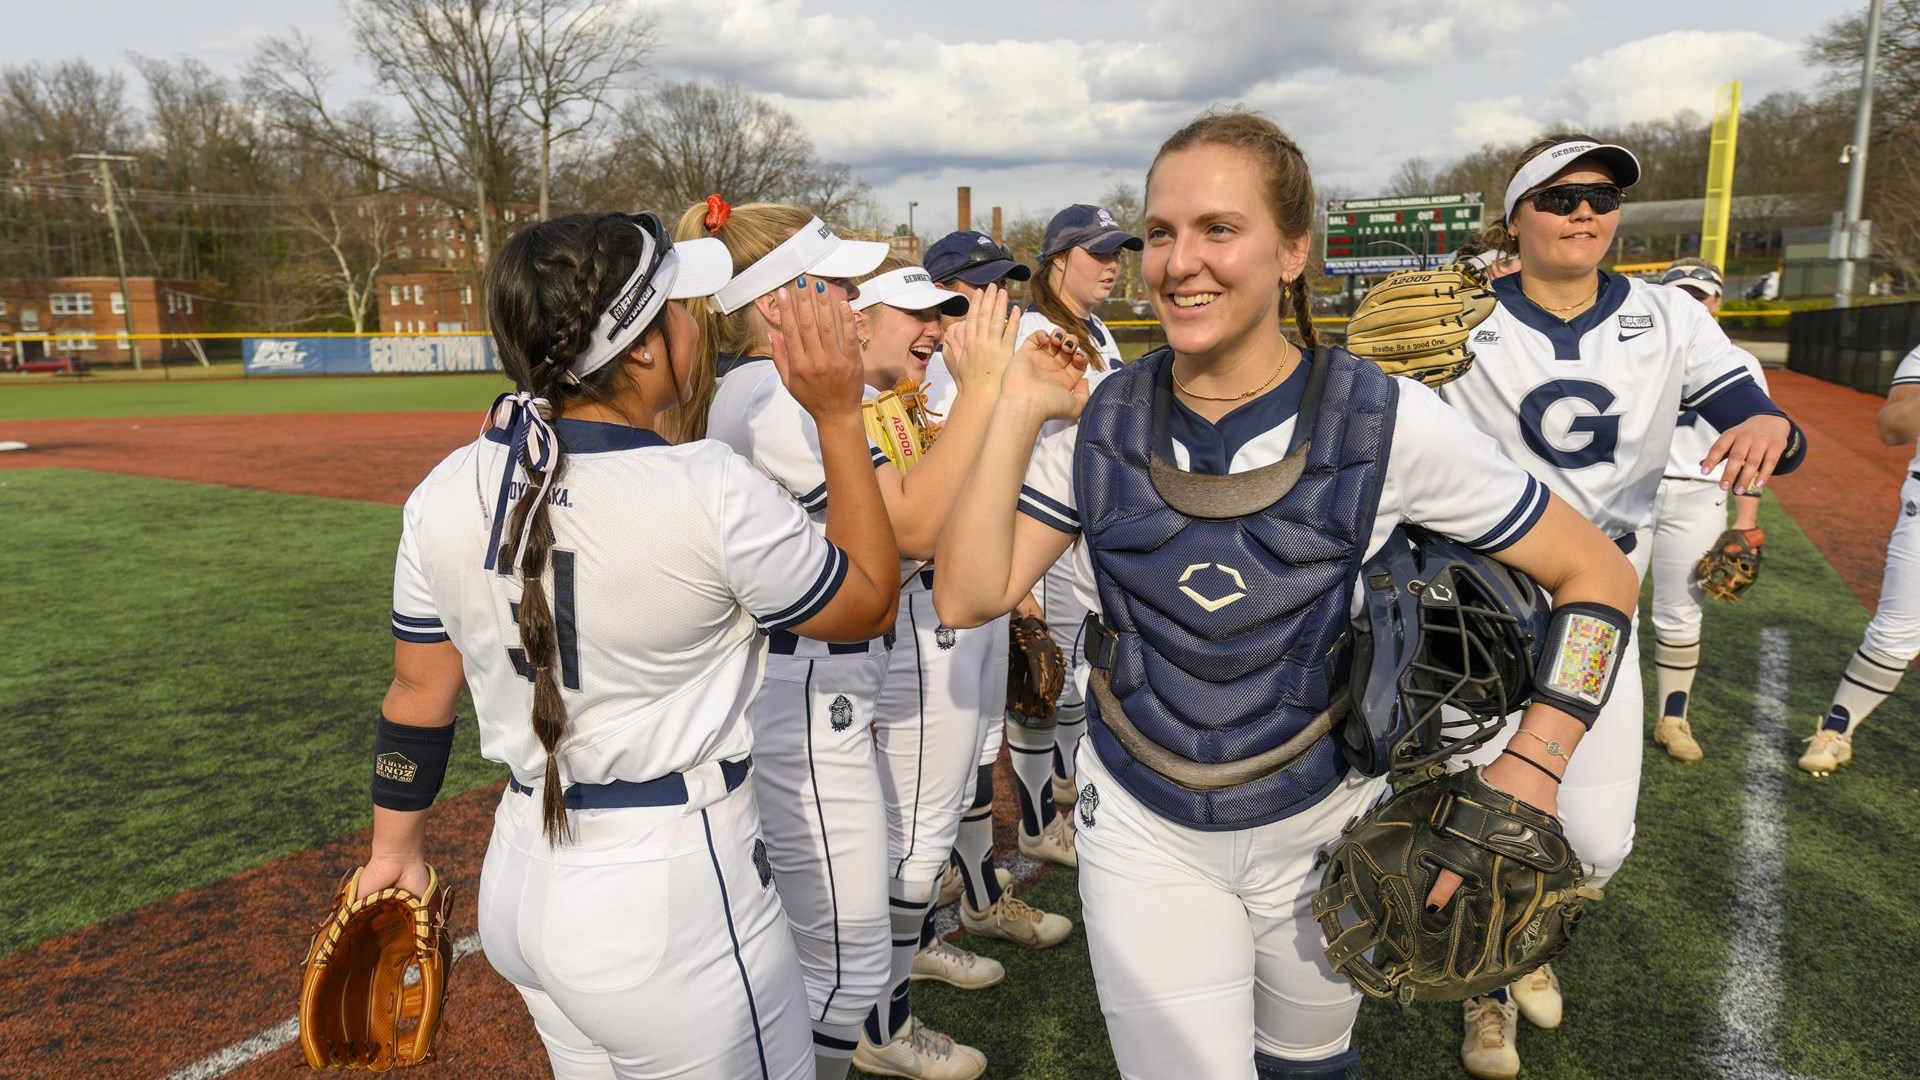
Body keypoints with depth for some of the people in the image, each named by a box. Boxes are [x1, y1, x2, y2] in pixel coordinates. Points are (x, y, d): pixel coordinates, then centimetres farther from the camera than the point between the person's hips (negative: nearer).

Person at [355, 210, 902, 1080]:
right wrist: (839, 419, -7)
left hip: (518, 875, 7)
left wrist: (396, 850, 20)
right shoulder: (709, 491, -22)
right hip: (672, 896, -6)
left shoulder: (442, 495, -5)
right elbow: (870, 605, -7)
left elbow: (418, 695, 5)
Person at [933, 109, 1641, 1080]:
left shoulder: (1383, 422, -16)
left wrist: (1525, 772, -20)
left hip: (1322, 831, 0)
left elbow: (1598, 576, -9)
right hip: (1142, 832, 0)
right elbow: (968, 596, -13)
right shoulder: (1101, 419, -9)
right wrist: (1018, 409, -16)